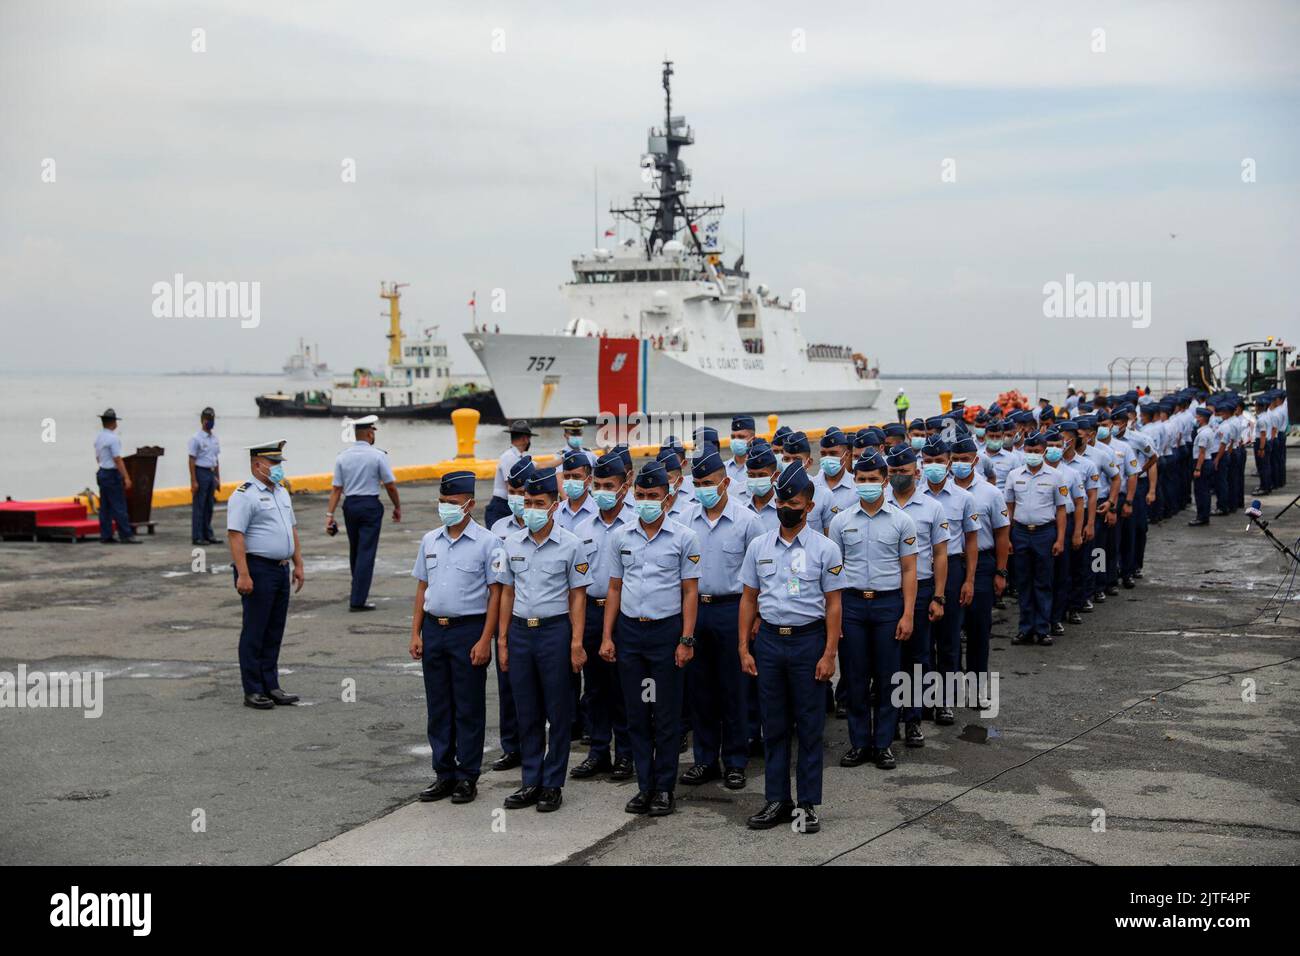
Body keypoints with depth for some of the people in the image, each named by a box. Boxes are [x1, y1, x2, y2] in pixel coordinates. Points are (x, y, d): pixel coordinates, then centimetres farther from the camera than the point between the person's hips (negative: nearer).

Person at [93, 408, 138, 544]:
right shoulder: (113, 438, -16)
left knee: (105, 507, 9)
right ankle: (126, 535, -6)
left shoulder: (98, 438, 11)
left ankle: (105, 536, 11)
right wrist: (126, 478, -19)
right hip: (112, 475, -9)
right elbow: (118, 459, -20)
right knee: (119, 507, -7)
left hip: (102, 473, 9)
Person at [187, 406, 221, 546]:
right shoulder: (196, 438, -10)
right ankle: (197, 537, -1)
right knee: (198, 507, -4)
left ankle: (208, 534, 19)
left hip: (212, 473, 7)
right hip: (201, 473, -7)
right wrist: (193, 481, -17)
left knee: (209, 506, 12)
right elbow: (192, 460, -12)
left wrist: (218, 478, 15)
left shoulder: (215, 439, 11)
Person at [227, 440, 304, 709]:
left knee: (274, 632, 12)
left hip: (282, 570, 8)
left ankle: (271, 687, 19)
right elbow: (235, 535, -17)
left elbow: (292, 530, 23)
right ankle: (253, 692, 3)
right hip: (258, 569, -8)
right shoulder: (244, 496, -11)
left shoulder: (282, 493, 16)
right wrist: (243, 575, -24)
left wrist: (298, 565, 17)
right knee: (254, 632, -2)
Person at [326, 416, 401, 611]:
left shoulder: (342, 457, 2)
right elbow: (390, 485, -4)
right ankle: (358, 600, -6)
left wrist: (329, 514, 1)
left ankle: (357, 592, 33)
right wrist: (397, 507, 10)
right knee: (366, 552, -3)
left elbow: (336, 488, 0)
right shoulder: (378, 456, -8)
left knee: (355, 550, 18)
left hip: (350, 505, 4)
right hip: (370, 505, -4)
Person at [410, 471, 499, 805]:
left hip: (469, 630, -5)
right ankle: (444, 774, 19)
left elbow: (495, 593, -8)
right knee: (438, 707, 10)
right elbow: (422, 588, 15)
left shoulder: (486, 542, -7)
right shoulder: (429, 541, 9)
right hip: (434, 629, 5)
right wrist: (416, 633, 8)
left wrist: (485, 640, -14)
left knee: (469, 708, 2)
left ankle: (467, 777, 11)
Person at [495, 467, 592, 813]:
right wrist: (502, 640, 9)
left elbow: (577, 596, -3)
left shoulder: (570, 545, -5)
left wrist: (576, 642, -9)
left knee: (558, 712, 3)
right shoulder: (512, 543, 6)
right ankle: (531, 782, 19)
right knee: (527, 713, 10)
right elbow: (507, 593, 12)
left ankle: (553, 784, 11)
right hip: (520, 631, 4)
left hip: (555, 630, -4)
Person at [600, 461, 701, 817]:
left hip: (666, 630, -3)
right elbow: (615, 589, 10)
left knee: (667, 715, 2)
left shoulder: (683, 538, -3)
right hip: (629, 631, 3)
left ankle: (665, 788, 11)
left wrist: (686, 640, -8)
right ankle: (645, 786, 16)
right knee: (636, 714, 7)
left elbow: (690, 592, -2)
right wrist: (607, 637, 4)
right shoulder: (620, 537, 6)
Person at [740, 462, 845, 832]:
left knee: (810, 726, 3)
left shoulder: (825, 548, -2)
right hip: (769, 639, 3)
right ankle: (777, 801, 16)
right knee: (774, 725, 8)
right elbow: (748, 599, 10)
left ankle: (808, 804, 11)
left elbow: (833, 604, -2)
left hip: (808, 639, -3)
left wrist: (829, 653, -8)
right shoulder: (759, 546, 6)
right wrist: (744, 648, 5)